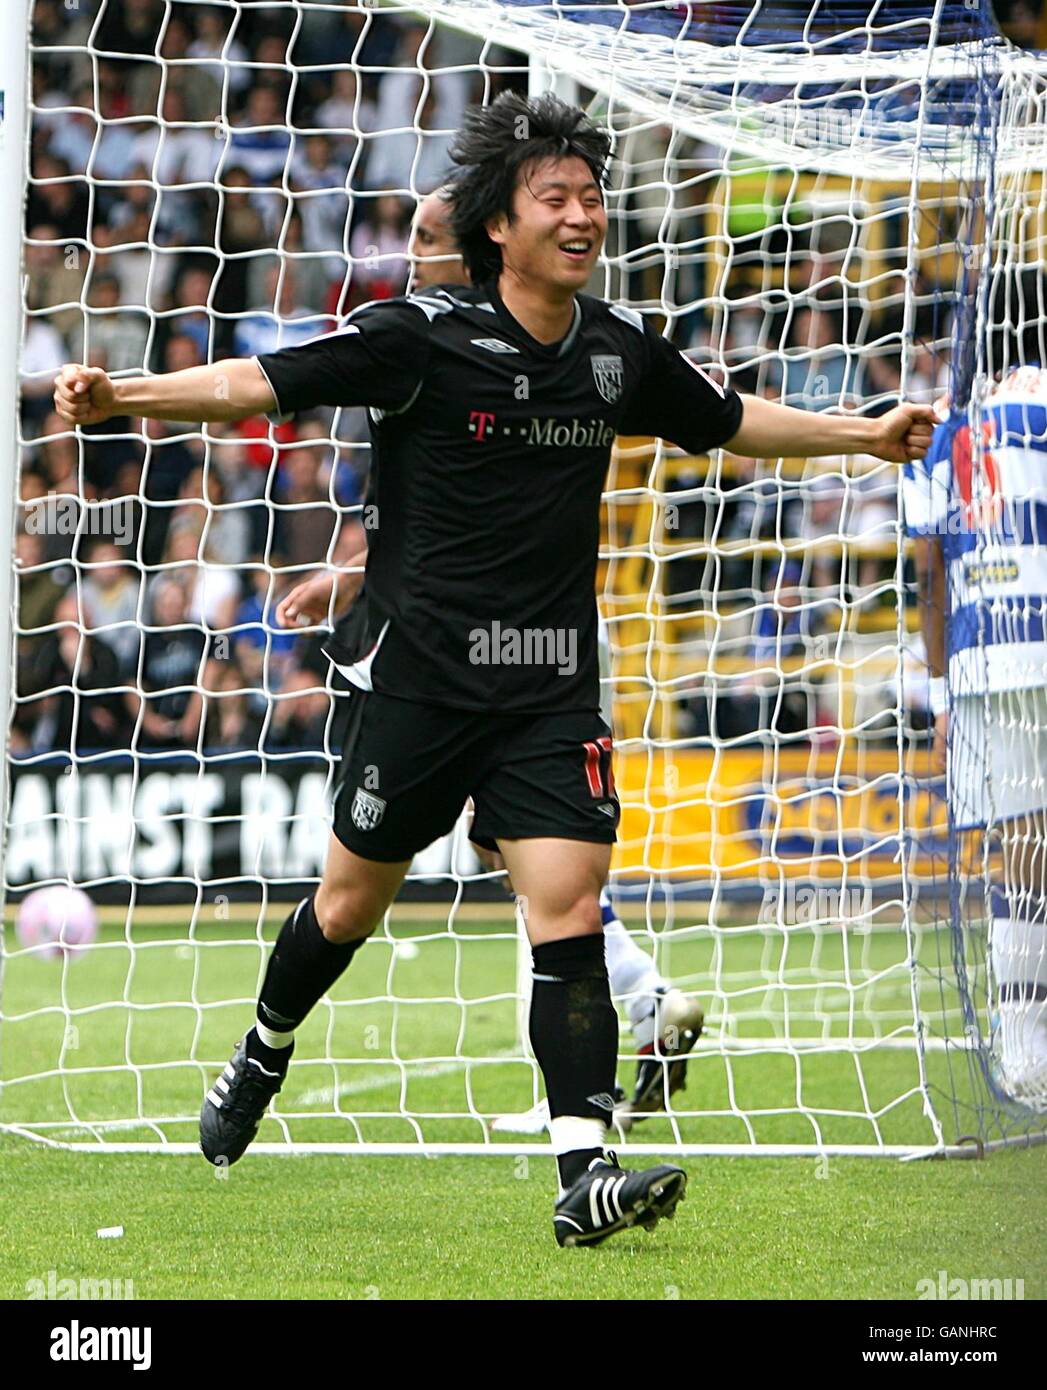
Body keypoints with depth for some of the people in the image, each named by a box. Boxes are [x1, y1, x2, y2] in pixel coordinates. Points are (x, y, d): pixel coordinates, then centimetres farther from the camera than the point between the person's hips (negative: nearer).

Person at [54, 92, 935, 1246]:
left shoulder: (619, 350, 5)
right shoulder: (422, 337, -10)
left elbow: (729, 422, 24)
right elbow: (257, 384, -12)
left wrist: (867, 435, 28)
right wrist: (117, 396, -24)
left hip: (552, 692, 3)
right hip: (421, 674, -3)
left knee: (569, 913, -11)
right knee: (349, 906, 10)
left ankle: (584, 1176, -17)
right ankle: (263, 1055, 40)